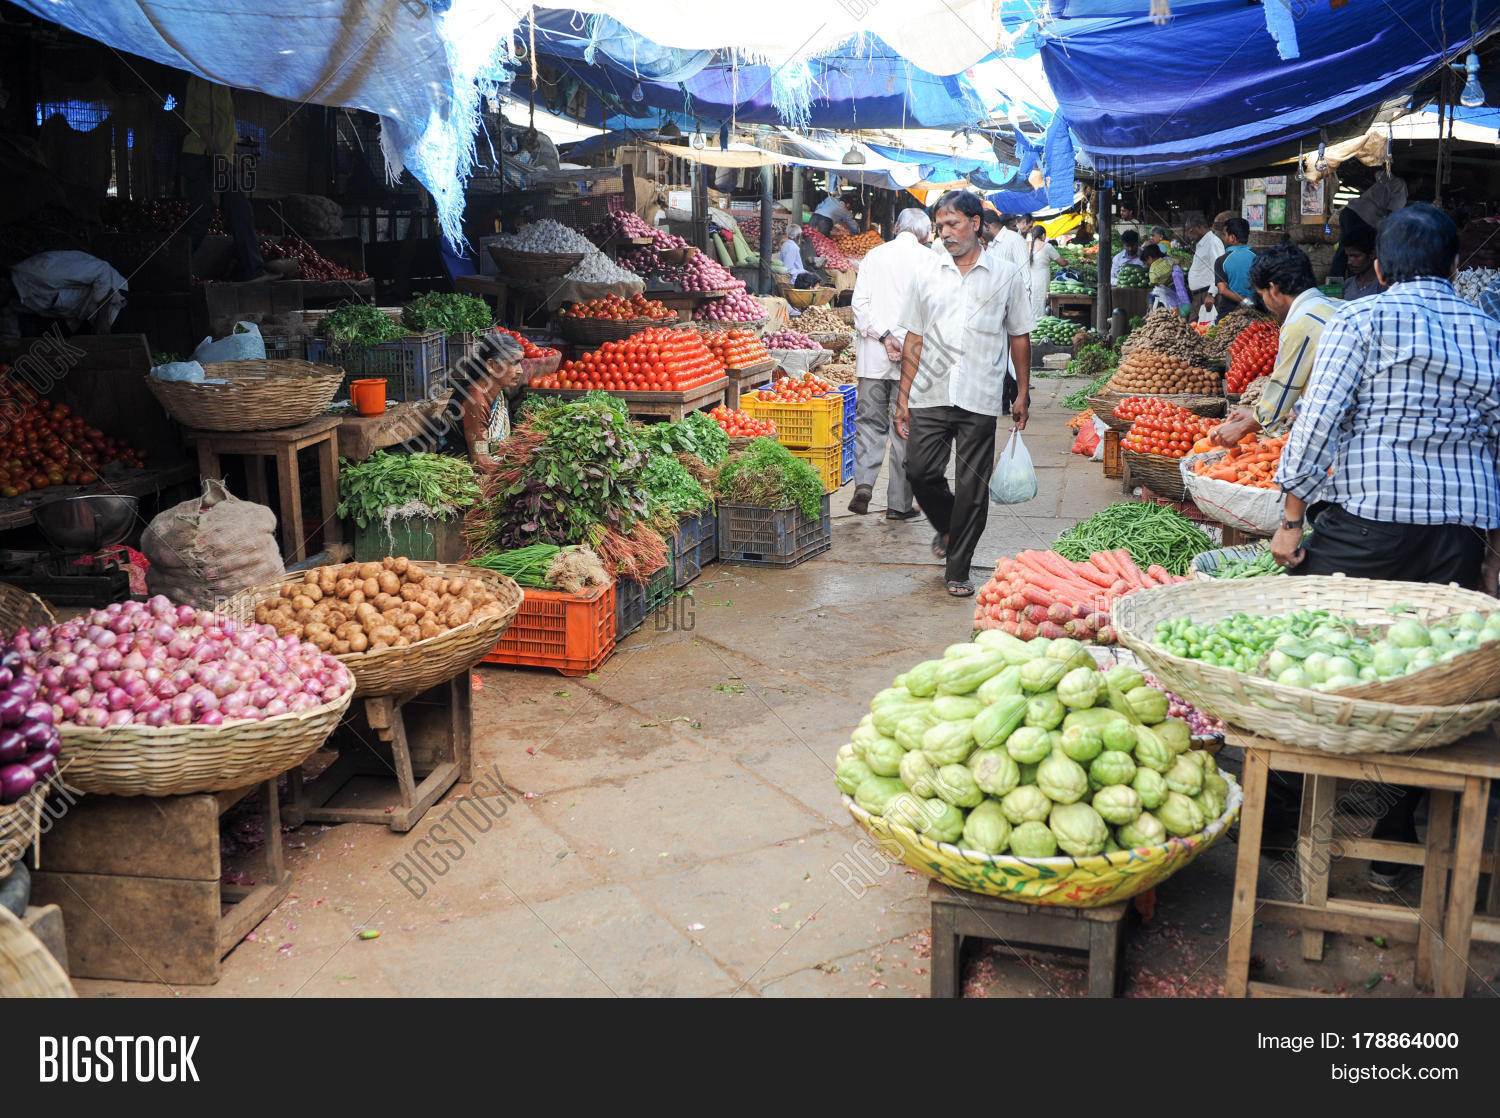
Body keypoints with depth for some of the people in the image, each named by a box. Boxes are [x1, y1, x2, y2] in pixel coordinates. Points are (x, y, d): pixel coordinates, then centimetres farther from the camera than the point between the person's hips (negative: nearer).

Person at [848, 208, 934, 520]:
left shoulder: (874, 255, 7)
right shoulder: (928, 260, -1)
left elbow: (860, 302, -2)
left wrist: (884, 337, -7)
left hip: (872, 354, 2)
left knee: (869, 422, 10)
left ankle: (864, 482, -12)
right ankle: (899, 503, 9)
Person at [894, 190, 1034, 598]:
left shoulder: (1005, 275, 6)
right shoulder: (927, 277, 10)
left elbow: (1019, 336, 10)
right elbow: (913, 340, 11)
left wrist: (1022, 393, 7)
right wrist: (903, 397, 6)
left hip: (980, 398, -2)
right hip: (930, 396, 2)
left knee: (972, 486, 0)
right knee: (920, 471, -2)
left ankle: (958, 570, 12)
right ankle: (947, 526, 30)